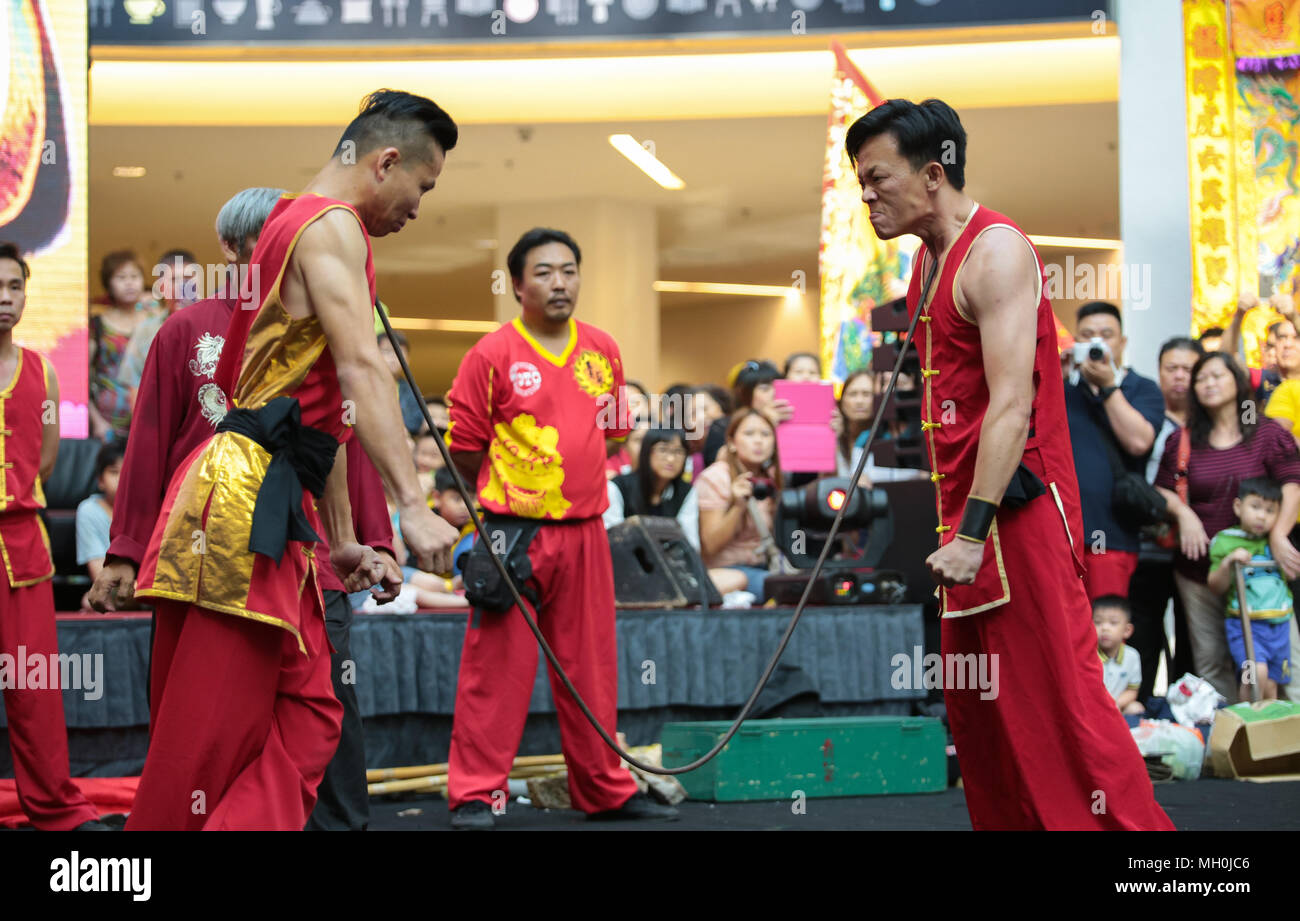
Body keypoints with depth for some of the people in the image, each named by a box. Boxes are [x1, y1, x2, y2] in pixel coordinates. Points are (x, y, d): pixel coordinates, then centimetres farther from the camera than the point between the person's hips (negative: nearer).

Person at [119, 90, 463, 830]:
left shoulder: (299, 225, 27)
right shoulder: (332, 226, -5)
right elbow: (362, 371, -20)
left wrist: (344, 541, 26)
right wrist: (413, 506, -28)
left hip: (279, 508, 10)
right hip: (245, 498, -10)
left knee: (308, 723, 3)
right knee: (212, 743, -10)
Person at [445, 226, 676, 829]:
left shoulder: (603, 351, 10)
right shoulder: (491, 355, -6)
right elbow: (464, 449, -2)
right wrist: (507, 495, 6)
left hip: (585, 531, 5)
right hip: (513, 532, -5)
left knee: (592, 665, 11)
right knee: (497, 665, -3)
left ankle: (604, 790, 21)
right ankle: (475, 795, 4)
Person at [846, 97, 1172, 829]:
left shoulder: (996, 252, -14)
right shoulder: (931, 257, 15)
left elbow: (1011, 404, -22)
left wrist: (974, 530, -27)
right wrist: (953, 518, 17)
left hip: (1016, 513, -10)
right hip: (966, 511, 10)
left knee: (1057, 699, -8)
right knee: (974, 710, 12)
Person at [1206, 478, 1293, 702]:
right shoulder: (1225, 541, -3)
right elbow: (1216, 587, -4)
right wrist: (1228, 563, -20)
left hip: (1279, 624, 4)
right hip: (1244, 624, -4)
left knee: (1270, 687, 8)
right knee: (1257, 672, -25)